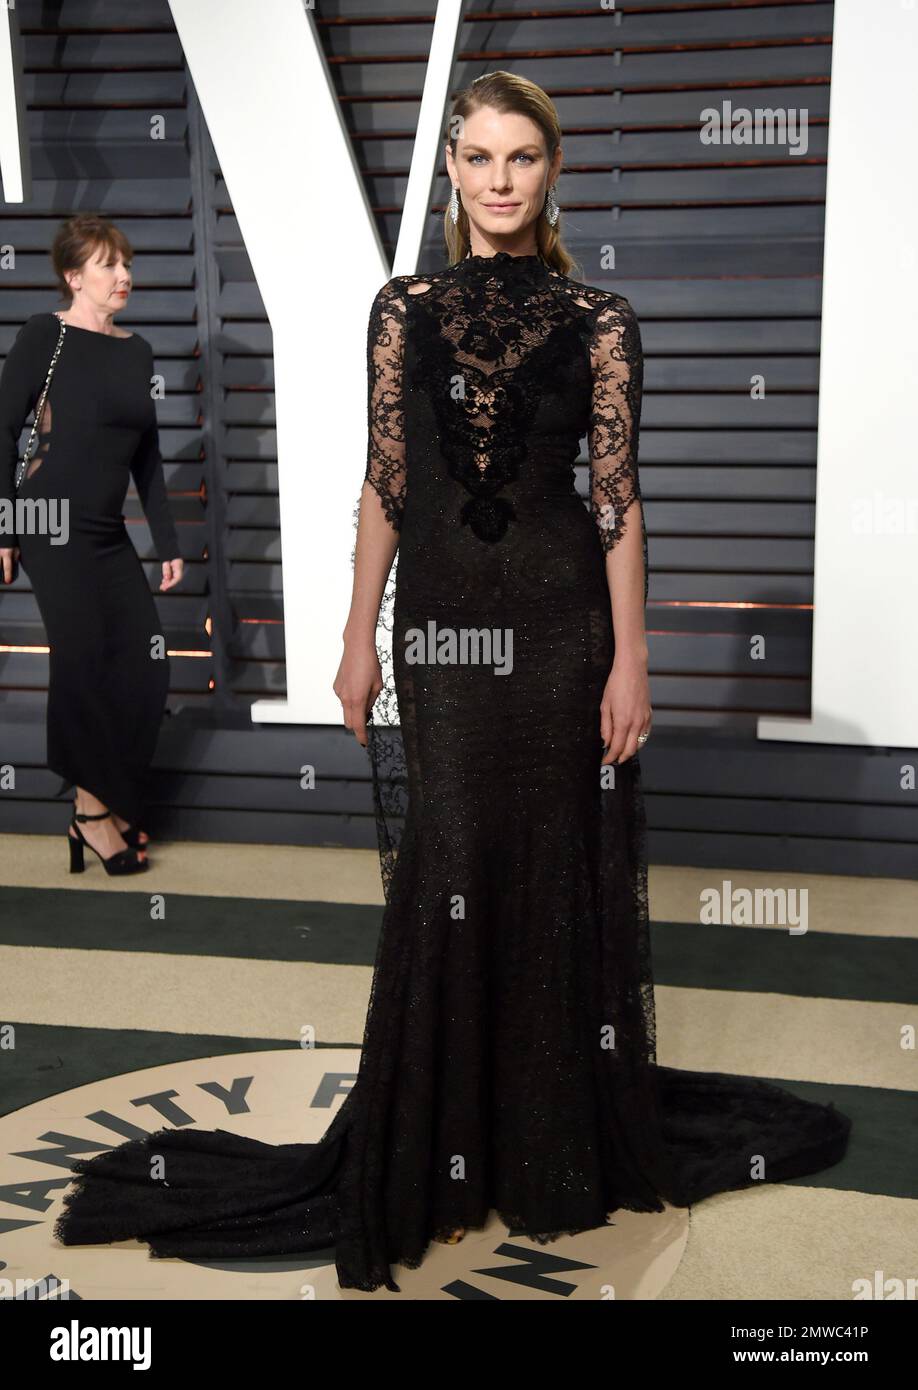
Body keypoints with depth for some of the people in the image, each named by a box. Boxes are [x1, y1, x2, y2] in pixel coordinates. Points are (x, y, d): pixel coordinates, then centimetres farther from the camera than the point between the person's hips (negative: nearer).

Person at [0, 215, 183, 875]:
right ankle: (95, 812, 7)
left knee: (146, 668, 2)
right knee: (85, 660, -7)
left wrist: (168, 540, 14)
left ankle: (108, 806, 15)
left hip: (109, 532, 6)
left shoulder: (137, 350, 12)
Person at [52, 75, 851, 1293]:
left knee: (558, 856, 7)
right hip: (441, 618, 1)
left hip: (559, 617, -1)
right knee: (454, 860, 4)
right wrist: (361, 636, 4)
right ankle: (449, 1135, 21)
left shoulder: (599, 321, 1)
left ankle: (560, 1126, 27)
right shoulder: (406, 309, 6)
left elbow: (617, 497, -1)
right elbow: (384, 483, 6)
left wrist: (631, 656, -6)